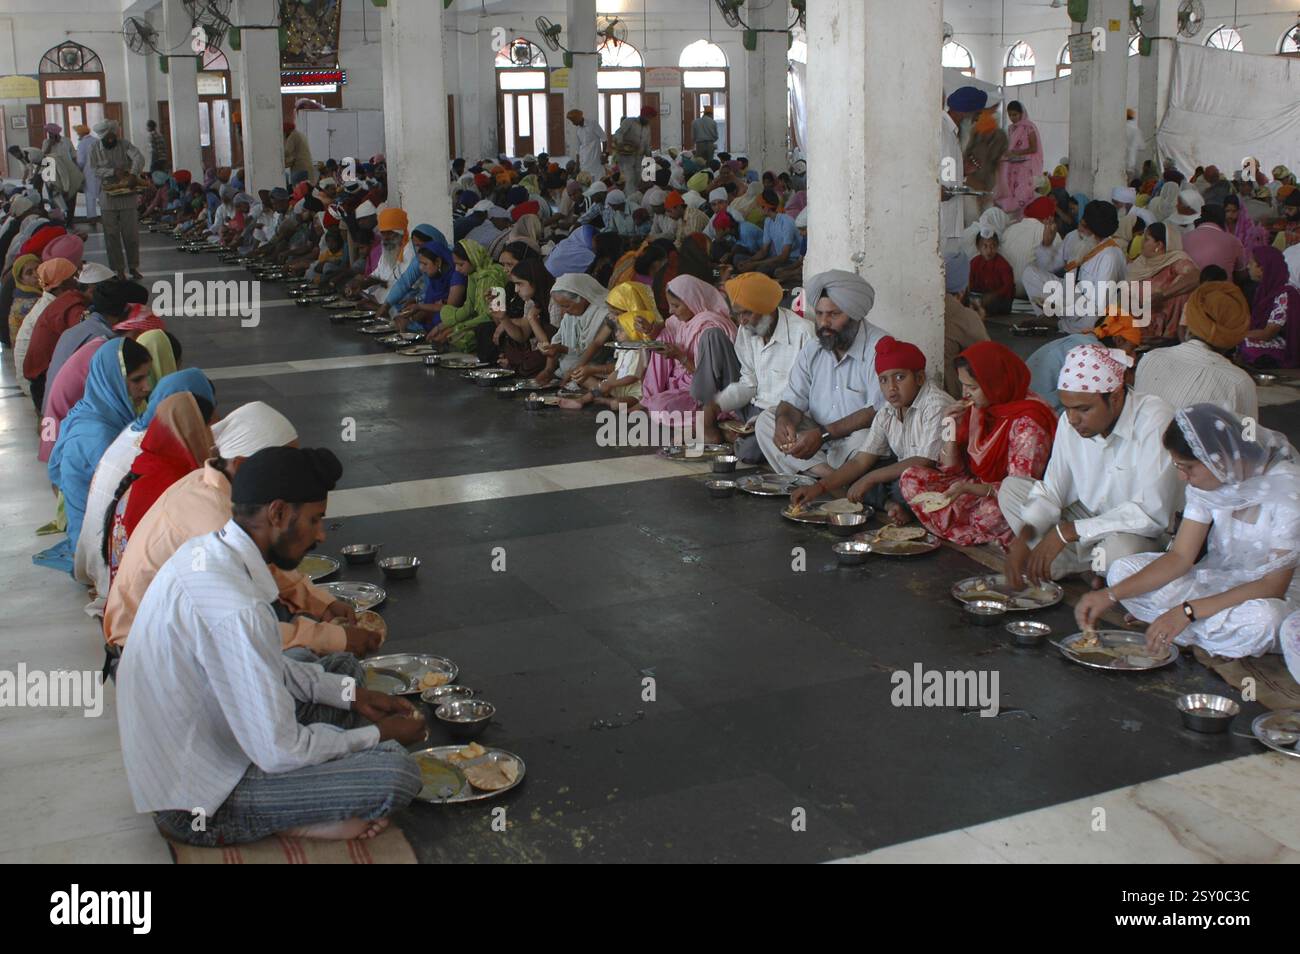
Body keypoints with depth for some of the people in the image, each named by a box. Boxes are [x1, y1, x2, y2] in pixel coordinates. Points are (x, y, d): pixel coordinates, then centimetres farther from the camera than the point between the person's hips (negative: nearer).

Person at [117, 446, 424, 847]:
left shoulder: (204, 551, 0)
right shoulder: (235, 610, -31)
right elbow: (280, 752, -25)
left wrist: (353, 693, 9)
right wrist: (380, 734, -10)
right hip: (198, 805, -10)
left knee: (344, 669, 17)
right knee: (396, 771, -22)